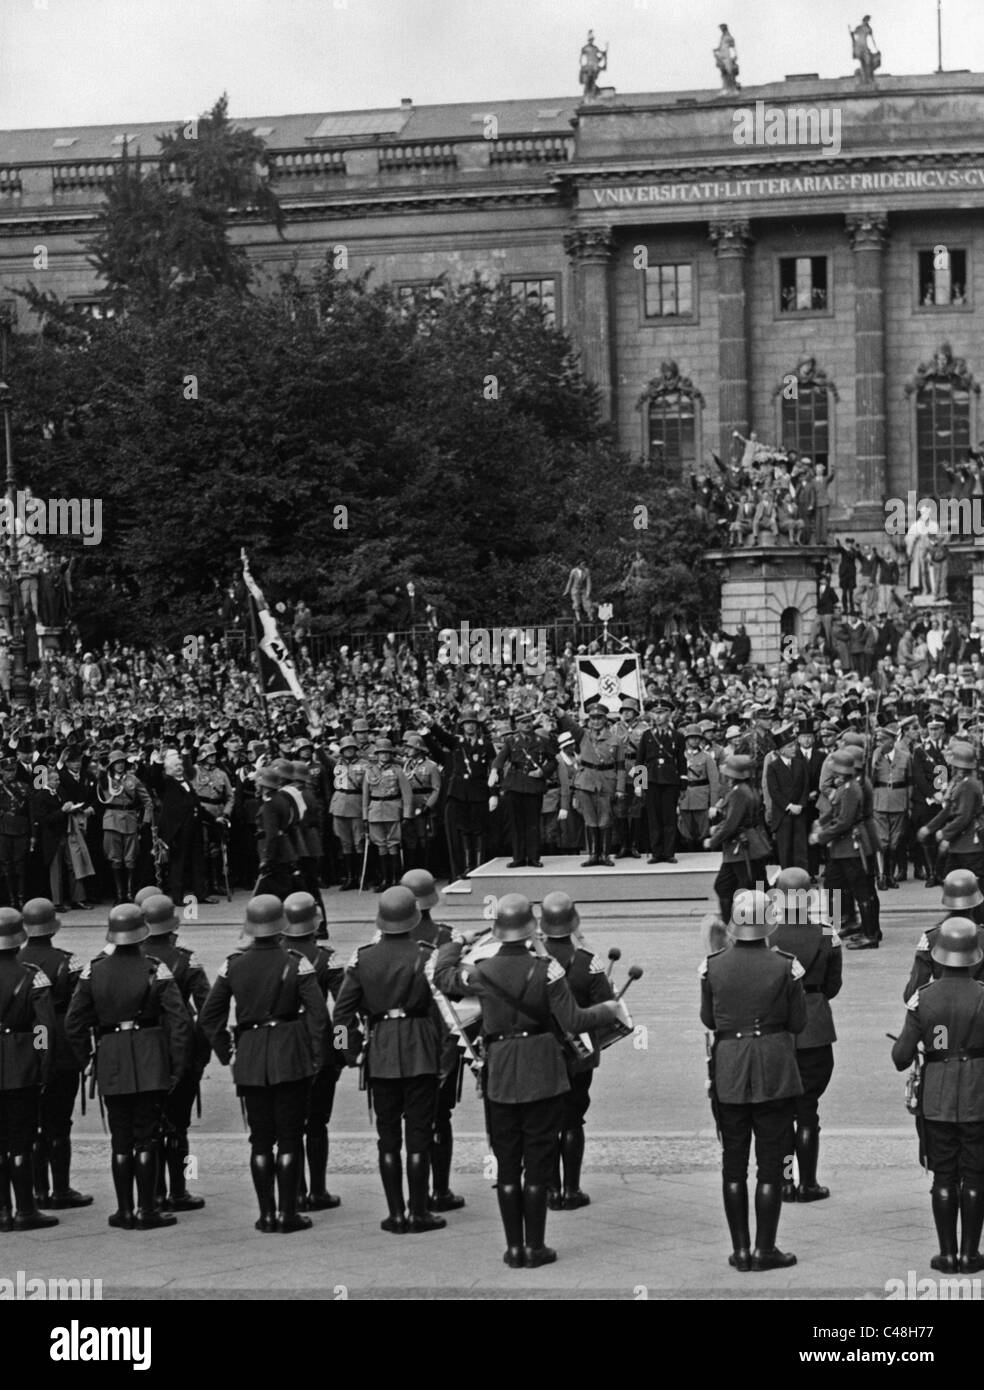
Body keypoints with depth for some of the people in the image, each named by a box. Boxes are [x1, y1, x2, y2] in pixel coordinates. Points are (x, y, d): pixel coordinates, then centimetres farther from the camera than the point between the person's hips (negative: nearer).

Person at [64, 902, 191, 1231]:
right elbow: (179, 1021, -11)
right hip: (150, 1060, -2)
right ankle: (146, 1211, 5)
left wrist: (83, 1058, 14)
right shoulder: (155, 971, -8)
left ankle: (124, 1211, 13)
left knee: (120, 1139, 11)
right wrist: (179, 1065, -3)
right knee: (146, 1138, 3)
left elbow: (74, 1023, 1)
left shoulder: (93, 972, -1)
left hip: (111, 1062, 2)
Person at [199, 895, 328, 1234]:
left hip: (250, 1057, 2)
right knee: (290, 1136, 4)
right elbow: (317, 1012, -12)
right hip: (290, 1056, -2)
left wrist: (226, 1053, 10)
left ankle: (266, 1215, 10)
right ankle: (286, 1213, 4)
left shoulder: (233, 965, 1)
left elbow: (209, 1017, 3)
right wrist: (315, 1056, -4)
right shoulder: (296, 964, -7)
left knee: (260, 1139, 10)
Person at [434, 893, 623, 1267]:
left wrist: (453, 945, 33)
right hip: (542, 1073, -2)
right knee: (538, 1163, 6)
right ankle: (535, 1247, 9)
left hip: (500, 1076, 2)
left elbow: (442, 977, 16)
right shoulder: (546, 969, -12)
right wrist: (610, 1009, 4)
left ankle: (514, 1248, 13)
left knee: (507, 1164, 10)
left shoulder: (481, 972, -5)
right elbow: (572, 1021, -11)